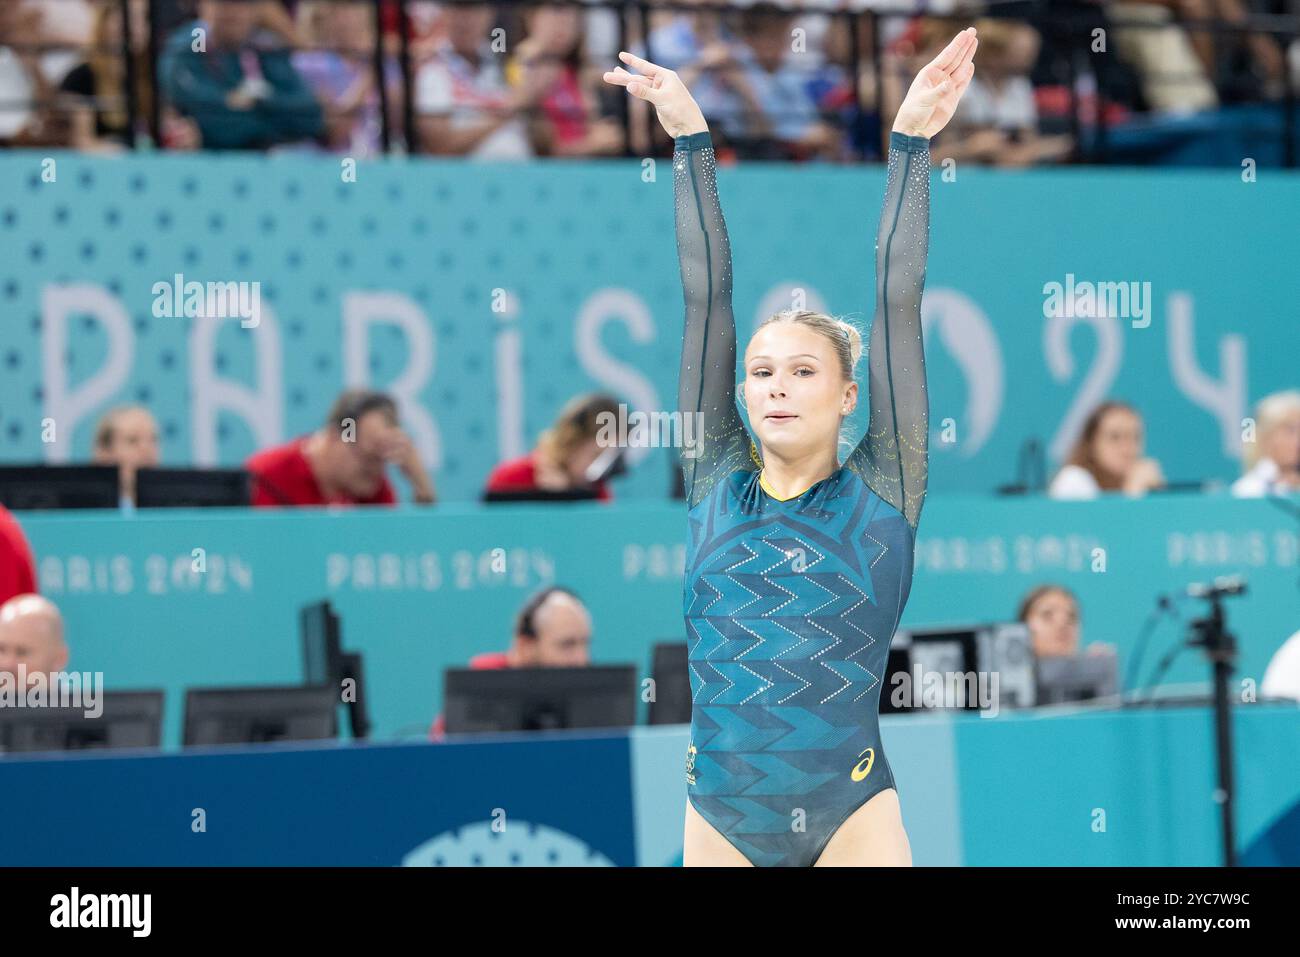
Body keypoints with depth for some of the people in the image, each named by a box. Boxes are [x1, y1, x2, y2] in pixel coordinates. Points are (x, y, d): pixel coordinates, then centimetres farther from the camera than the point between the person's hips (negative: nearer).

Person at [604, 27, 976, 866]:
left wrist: (912, 145, -3)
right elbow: (708, 296, 6)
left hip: (851, 818, -2)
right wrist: (692, 143, 7)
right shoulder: (717, 482, 7)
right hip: (719, 819, 2)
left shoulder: (880, 491, 1)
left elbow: (899, 299, -1)